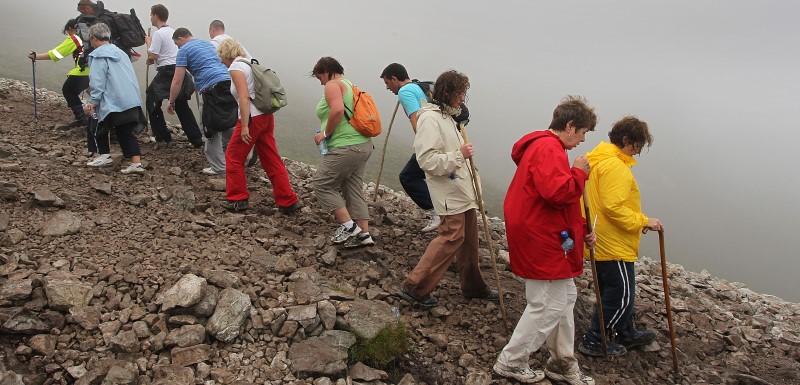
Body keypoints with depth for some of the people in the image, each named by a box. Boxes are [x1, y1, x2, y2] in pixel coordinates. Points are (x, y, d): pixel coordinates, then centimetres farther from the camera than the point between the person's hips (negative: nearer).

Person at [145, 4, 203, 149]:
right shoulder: (173, 32, 16)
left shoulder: (158, 34, -10)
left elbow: (152, 56, -13)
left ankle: (162, 138, 8)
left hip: (166, 73, -7)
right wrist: (152, 60, 21)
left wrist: (148, 42, 3)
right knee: (182, 106, 13)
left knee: (152, 102, 8)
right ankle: (196, 138, 8)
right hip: (179, 71, 7)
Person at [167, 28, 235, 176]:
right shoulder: (207, 43, 27)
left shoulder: (184, 50, 6)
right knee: (227, 124, 19)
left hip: (212, 88, -7)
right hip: (229, 82, 7)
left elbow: (177, 81, 3)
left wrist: (171, 102, 13)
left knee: (212, 130, 2)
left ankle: (218, 167, 6)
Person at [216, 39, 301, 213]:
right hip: (266, 116, 8)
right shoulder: (248, 63, 19)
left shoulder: (235, 67, -7)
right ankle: (289, 201, 11)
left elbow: (244, 97, -18)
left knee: (234, 157, 8)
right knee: (272, 160, 10)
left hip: (253, 118, -8)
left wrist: (244, 126, -20)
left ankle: (238, 199, 16)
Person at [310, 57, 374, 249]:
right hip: (363, 145, 10)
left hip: (345, 147, -10)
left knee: (322, 184, 2)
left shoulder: (333, 84, -6)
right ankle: (364, 234, 11)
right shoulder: (350, 85, 23)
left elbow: (337, 110, -25)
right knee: (354, 188, 12)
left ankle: (348, 225, 0)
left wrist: (325, 133, -14)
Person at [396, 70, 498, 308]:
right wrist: (459, 154, -24)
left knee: (468, 238, 15)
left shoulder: (447, 116, 16)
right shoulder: (430, 118, -16)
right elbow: (427, 161, -23)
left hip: (462, 190, 10)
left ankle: (473, 286, 30)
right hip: (448, 192, -10)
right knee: (452, 237, -11)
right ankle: (415, 287, -2)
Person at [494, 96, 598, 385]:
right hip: (541, 241, -11)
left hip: (548, 238, 11)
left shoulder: (545, 147, 17)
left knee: (565, 298, 19)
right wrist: (579, 173, -15)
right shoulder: (549, 148, -18)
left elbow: (560, 202, 23)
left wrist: (581, 229, 16)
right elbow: (558, 192, -33)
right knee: (548, 306, -1)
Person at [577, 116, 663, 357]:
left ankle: (626, 334, 39)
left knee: (620, 292, 23)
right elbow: (613, 207, -27)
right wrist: (643, 221, -17)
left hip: (602, 243, 11)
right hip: (613, 245, -11)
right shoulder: (615, 166, -20)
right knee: (620, 295, 2)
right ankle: (594, 341, 12)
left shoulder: (598, 160, 13)